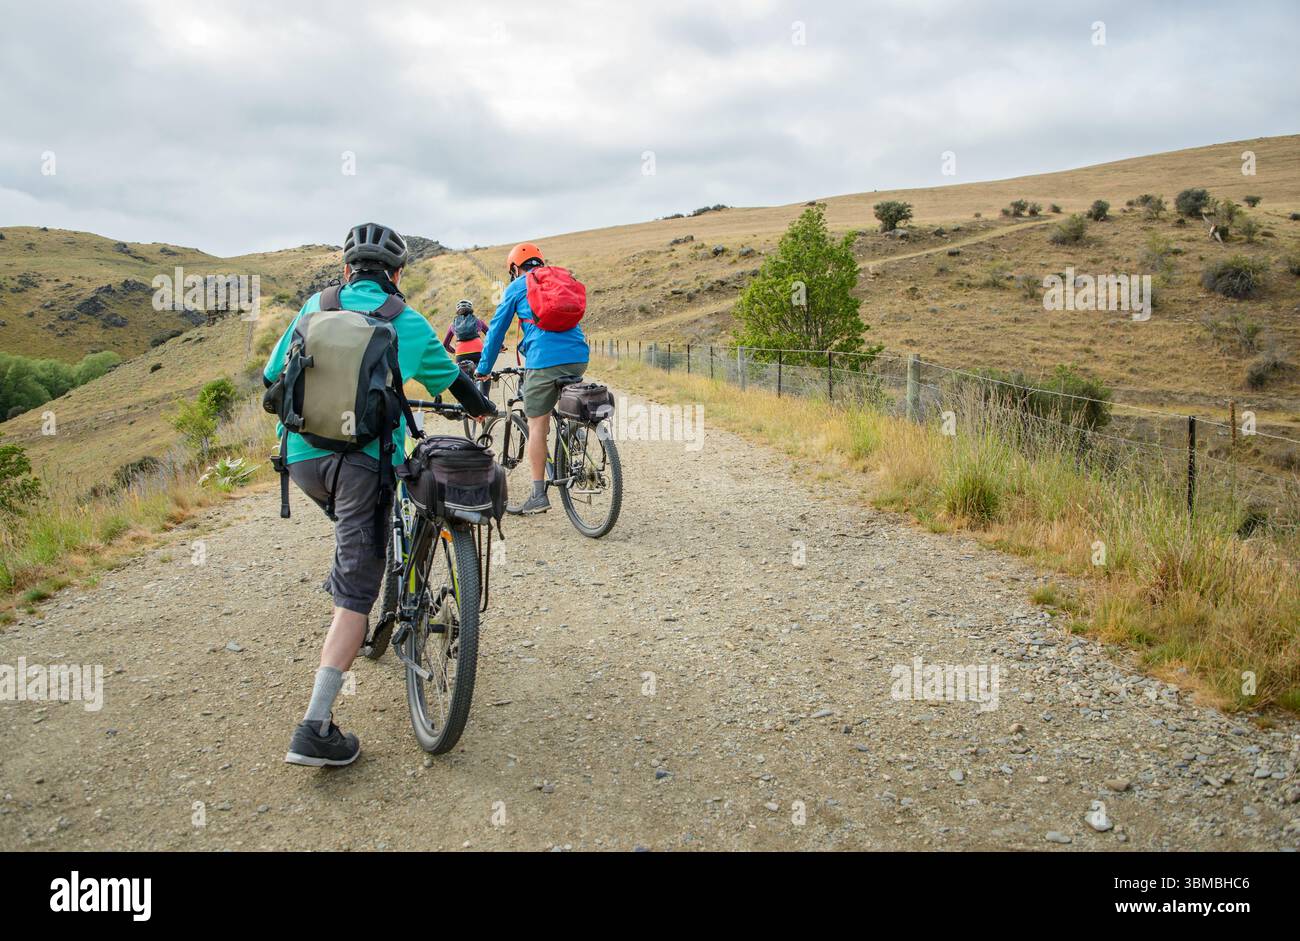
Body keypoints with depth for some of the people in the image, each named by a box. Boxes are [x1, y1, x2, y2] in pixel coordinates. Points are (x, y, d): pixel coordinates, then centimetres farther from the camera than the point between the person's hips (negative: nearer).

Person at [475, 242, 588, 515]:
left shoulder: (517, 287, 11)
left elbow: (496, 329, 13)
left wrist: (483, 369, 23)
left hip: (544, 360, -5)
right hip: (579, 358, 5)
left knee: (537, 425, 0)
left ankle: (538, 495, -3)